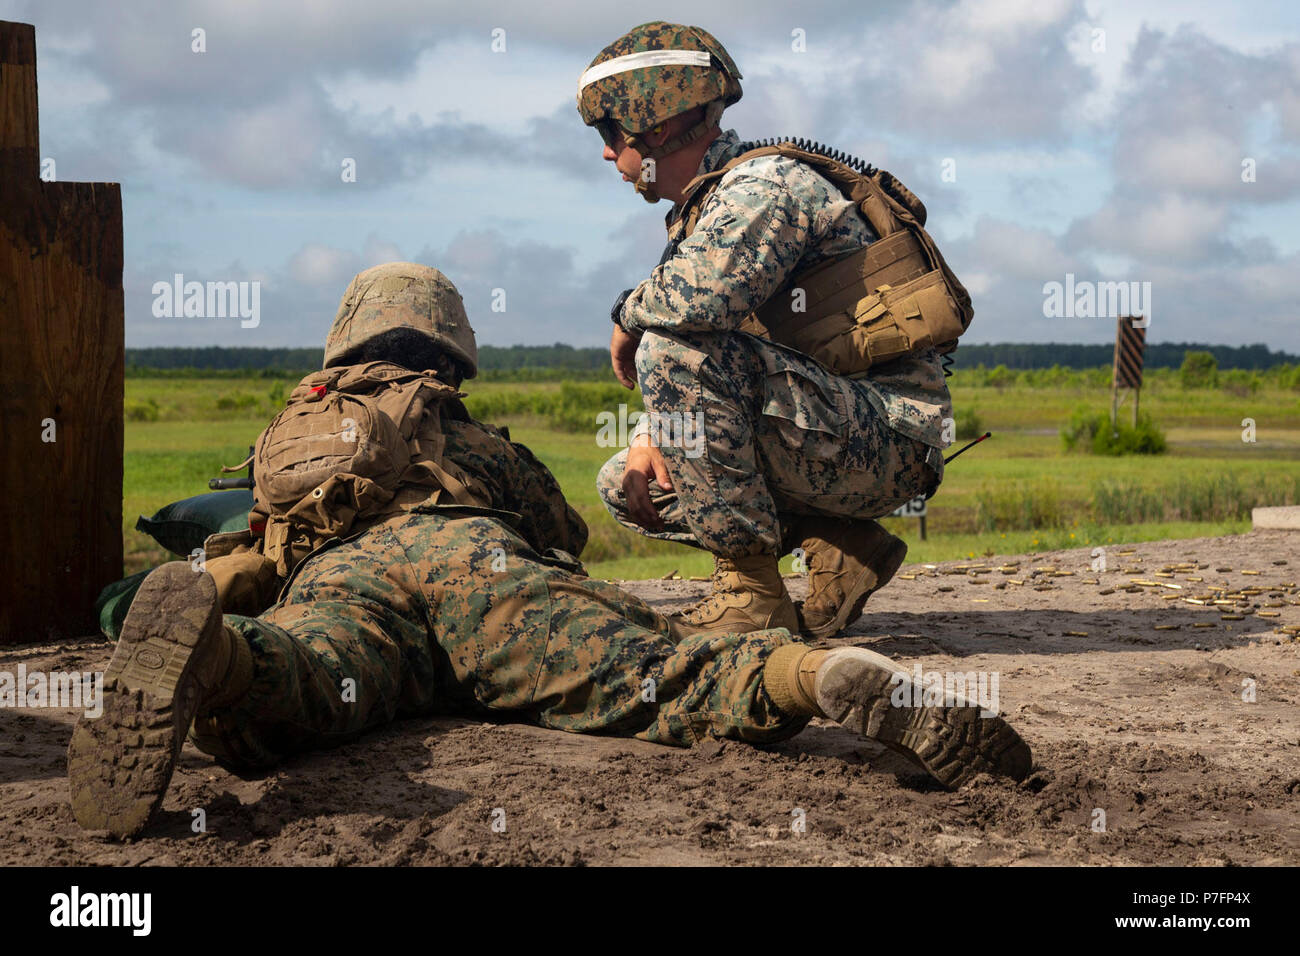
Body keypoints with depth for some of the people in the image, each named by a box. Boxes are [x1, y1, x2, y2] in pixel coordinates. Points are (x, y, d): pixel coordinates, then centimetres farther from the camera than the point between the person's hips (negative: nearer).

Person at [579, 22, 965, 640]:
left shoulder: (768, 183, -14)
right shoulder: (700, 211, 18)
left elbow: (702, 291, -35)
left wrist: (629, 316, -13)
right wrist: (652, 435, 0)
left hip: (889, 438, -10)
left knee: (674, 348, -26)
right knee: (624, 484, 11)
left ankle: (751, 590, -19)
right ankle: (837, 546, 3)